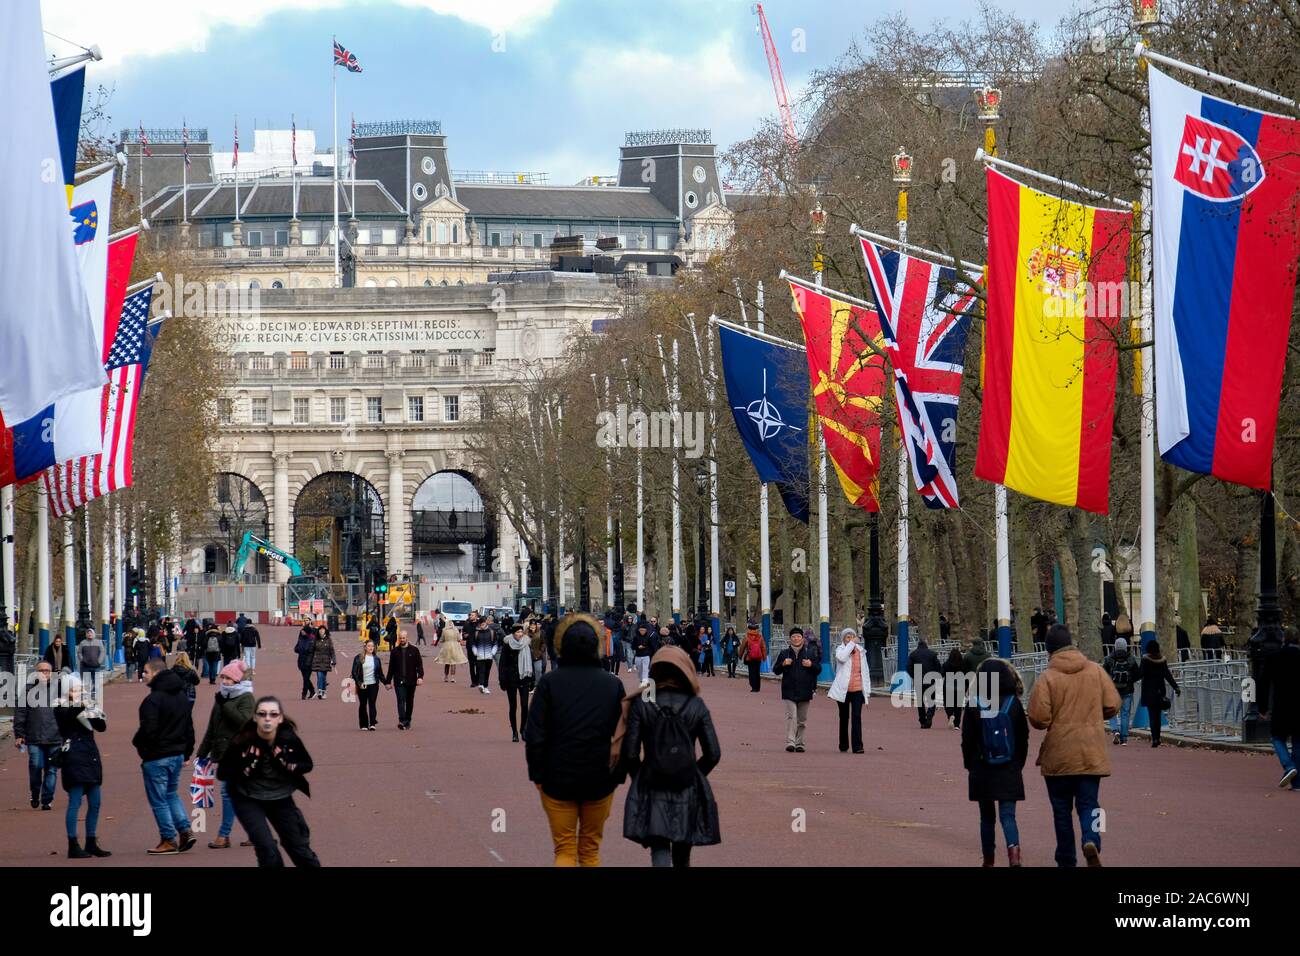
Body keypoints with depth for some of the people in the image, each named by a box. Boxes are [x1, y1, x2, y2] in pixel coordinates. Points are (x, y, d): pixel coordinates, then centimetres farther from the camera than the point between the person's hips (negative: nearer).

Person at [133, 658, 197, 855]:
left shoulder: (153, 700, -19)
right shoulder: (181, 697, 9)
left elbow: (148, 730, -23)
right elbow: (189, 727, 16)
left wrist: (137, 743, -2)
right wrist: (186, 753, 22)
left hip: (157, 757, -8)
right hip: (177, 754, 8)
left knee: (158, 800, 2)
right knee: (171, 794, 21)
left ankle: (169, 840, 5)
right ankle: (185, 831, 10)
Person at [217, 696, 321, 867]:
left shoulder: (289, 739, -18)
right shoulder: (241, 741, -22)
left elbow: (307, 764, -1)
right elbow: (222, 773, -12)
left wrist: (290, 766, -22)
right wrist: (246, 769, -29)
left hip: (281, 798, 3)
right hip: (248, 800, -3)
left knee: (300, 850, 9)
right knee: (268, 850, -16)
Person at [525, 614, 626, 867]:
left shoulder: (549, 682, -9)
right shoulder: (612, 684, -3)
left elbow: (535, 735, -9)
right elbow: (623, 735, 0)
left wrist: (537, 775, 0)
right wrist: (618, 775, 9)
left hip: (558, 780, -2)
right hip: (600, 780, 2)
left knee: (564, 851, 6)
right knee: (591, 849, 16)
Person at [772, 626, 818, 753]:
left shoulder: (810, 654, 9)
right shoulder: (784, 654, 7)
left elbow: (819, 669, 10)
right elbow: (775, 670, 9)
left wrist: (811, 665, -10)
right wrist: (783, 664, -10)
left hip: (805, 692, 2)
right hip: (789, 692, -2)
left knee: (802, 719, 8)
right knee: (791, 716, -15)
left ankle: (799, 743, 17)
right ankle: (790, 742, -22)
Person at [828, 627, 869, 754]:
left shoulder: (861, 651, 10)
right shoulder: (840, 650, 1)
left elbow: (865, 672, 15)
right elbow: (841, 657, -25)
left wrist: (866, 690, 11)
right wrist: (851, 644, -17)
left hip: (858, 690, 1)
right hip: (843, 690, -1)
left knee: (857, 717, -10)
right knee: (844, 718, 10)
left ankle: (857, 746, -16)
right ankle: (843, 745, 22)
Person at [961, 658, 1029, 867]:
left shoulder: (973, 706, -7)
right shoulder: (1014, 704, -4)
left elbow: (967, 740, -2)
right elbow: (1023, 738, 2)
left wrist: (969, 764, 10)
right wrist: (1019, 763, 13)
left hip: (982, 771, 0)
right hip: (1009, 771, 0)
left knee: (987, 817, 13)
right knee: (1007, 814, -1)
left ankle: (988, 860, 19)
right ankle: (1013, 848, -26)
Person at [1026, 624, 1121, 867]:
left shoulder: (1047, 678, -12)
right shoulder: (1096, 671, -2)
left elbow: (1038, 719, -15)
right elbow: (1112, 706, 3)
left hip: (1058, 756, -2)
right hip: (1091, 755, 2)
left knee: (1062, 810, 11)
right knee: (1088, 804, 6)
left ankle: (1066, 860, 17)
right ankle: (1091, 840, -22)